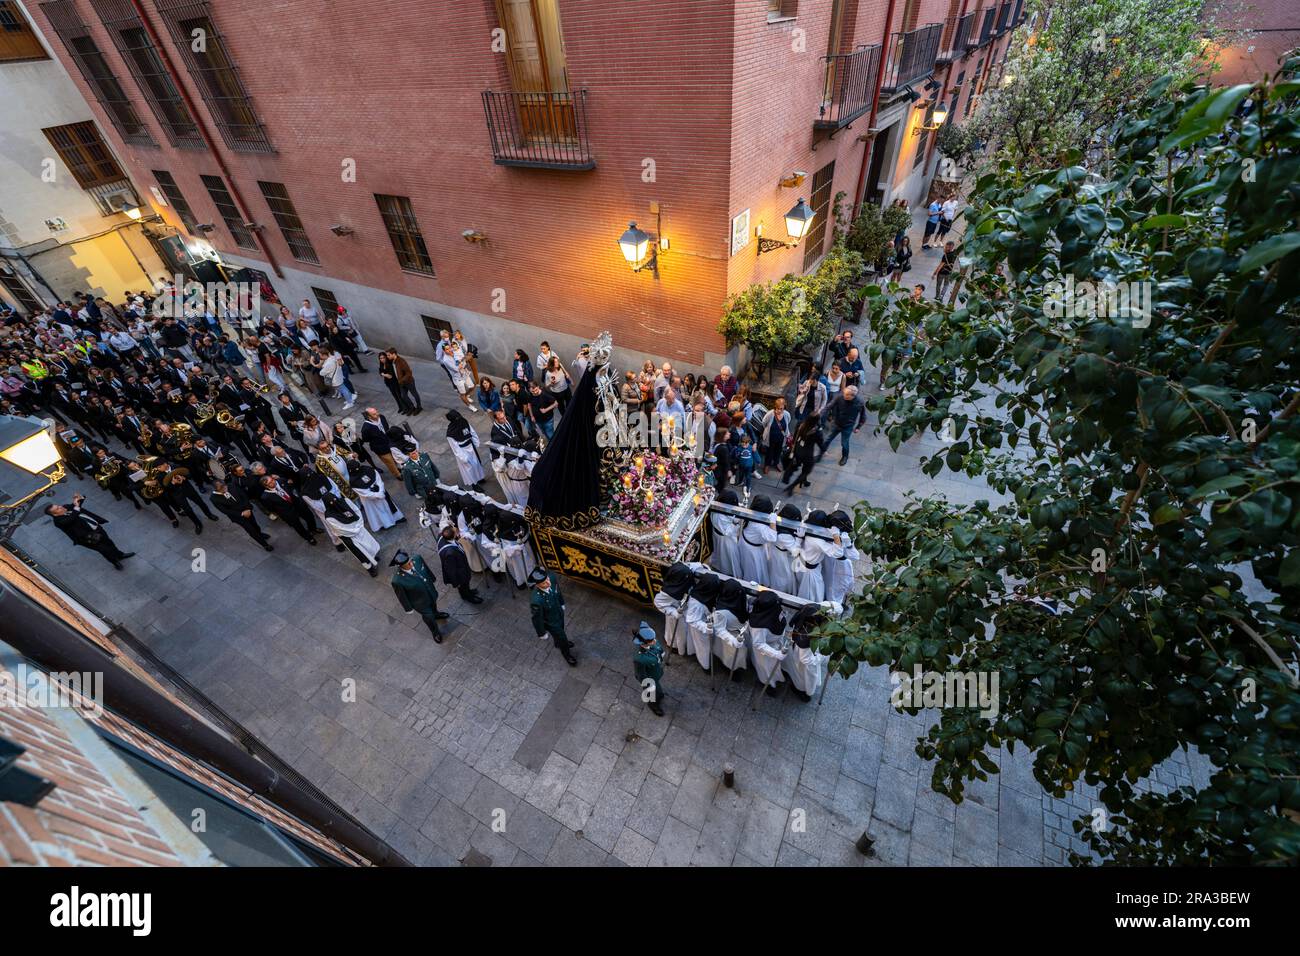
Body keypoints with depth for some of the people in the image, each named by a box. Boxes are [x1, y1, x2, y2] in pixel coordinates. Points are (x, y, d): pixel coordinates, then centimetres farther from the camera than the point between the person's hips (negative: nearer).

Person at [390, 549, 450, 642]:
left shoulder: (417, 558, -30)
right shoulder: (397, 581, -41)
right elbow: (402, 597, -21)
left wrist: (432, 580, 10)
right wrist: (409, 609, -6)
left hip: (430, 591, 4)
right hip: (420, 602, -4)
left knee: (433, 605, 36)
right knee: (429, 617, 22)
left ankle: (436, 614, 71)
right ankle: (435, 632, 55)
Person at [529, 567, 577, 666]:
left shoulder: (552, 577, -30)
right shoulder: (536, 600, -45)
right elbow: (537, 618, -25)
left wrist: (562, 603, 12)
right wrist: (541, 633, -7)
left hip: (559, 613, 5)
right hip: (550, 622, -5)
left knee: (560, 631, 34)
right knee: (562, 638, 23)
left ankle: (559, 643, 68)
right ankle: (566, 654, 56)